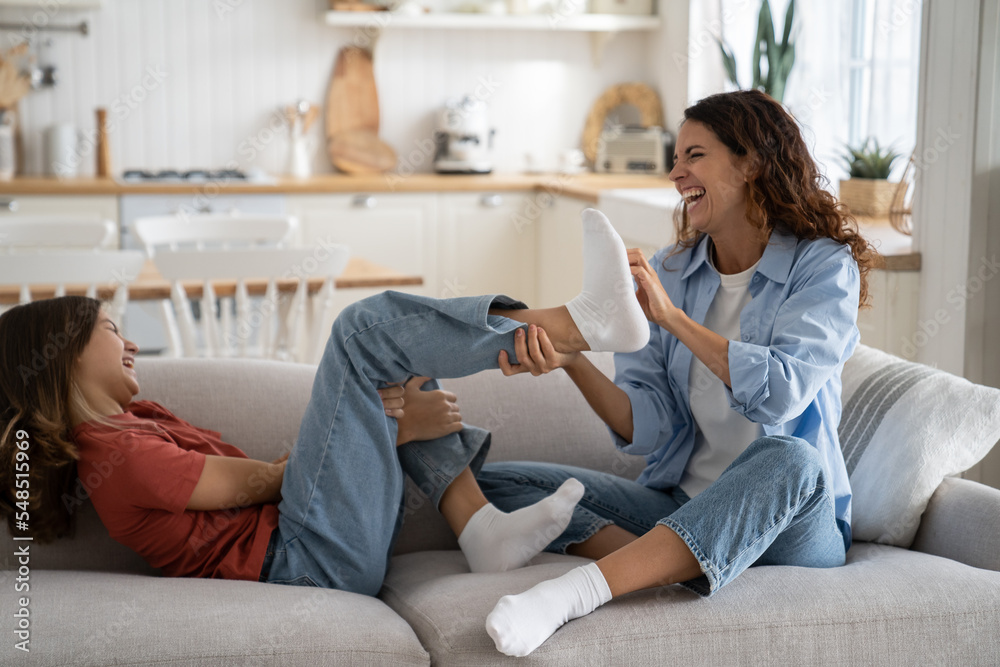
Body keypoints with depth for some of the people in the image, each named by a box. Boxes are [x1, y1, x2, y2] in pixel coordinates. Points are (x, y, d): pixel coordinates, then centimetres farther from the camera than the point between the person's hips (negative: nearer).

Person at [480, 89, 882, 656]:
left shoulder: (823, 266, -5)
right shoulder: (668, 274, 7)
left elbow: (782, 391, -24)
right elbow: (648, 428, -5)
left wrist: (673, 317, -24)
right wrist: (573, 361, -22)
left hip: (795, 520, -4)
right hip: (679, 501, 5)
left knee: (784, 460, -40)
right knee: (493, 483, -10)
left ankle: (576, 590, -46)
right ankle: (673, 564, -30)